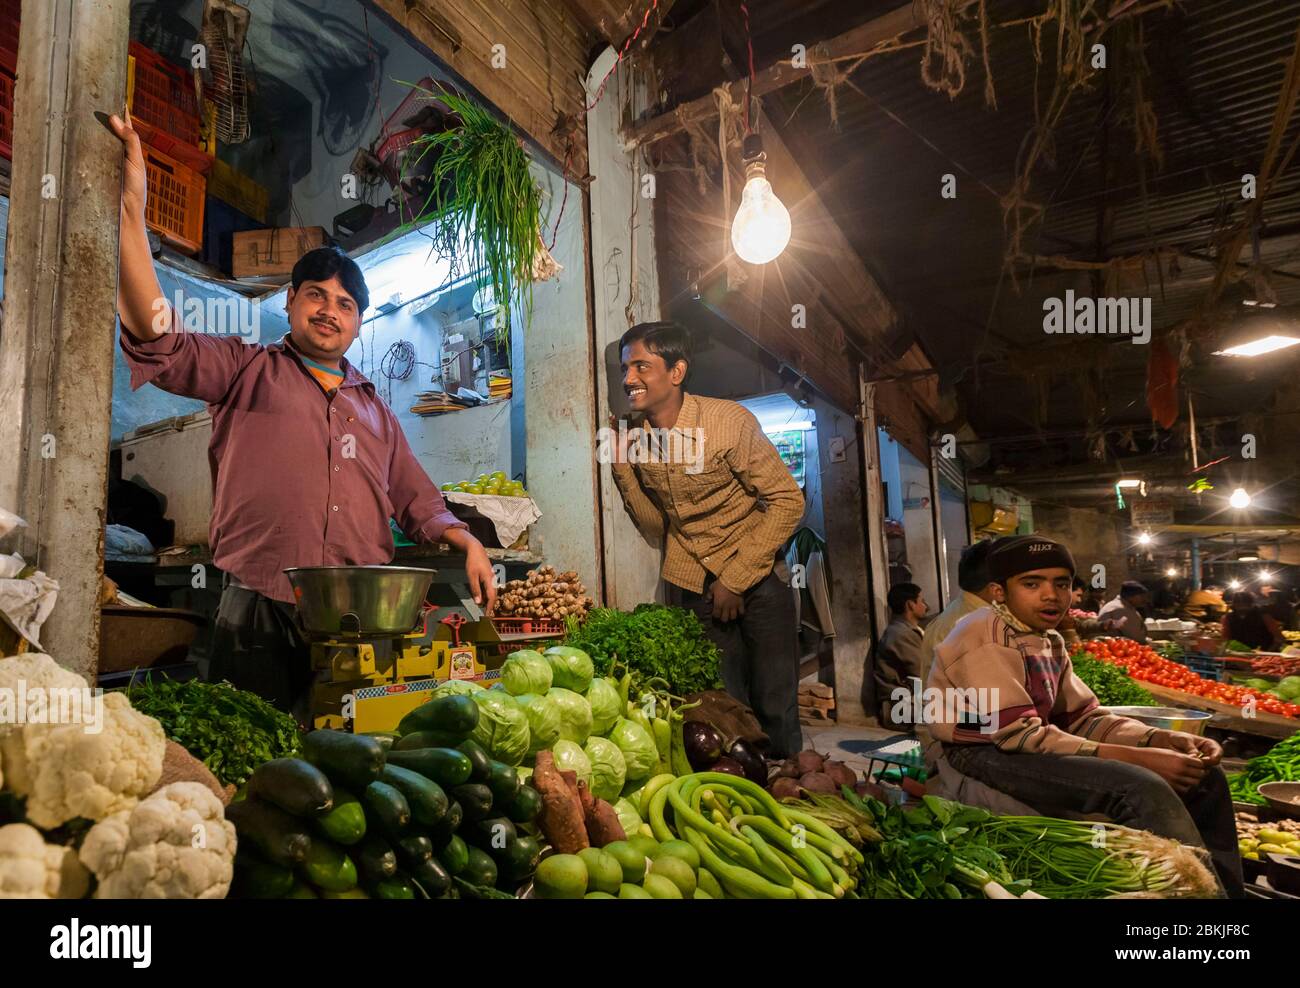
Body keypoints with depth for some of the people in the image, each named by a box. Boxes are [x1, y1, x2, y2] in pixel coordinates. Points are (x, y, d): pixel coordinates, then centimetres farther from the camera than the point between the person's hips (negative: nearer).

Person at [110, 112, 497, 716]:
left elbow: (415, 500, 23)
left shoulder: (374, 410, 21)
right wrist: (131, 212, -16)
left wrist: (467, 542, 5)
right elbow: (159, 340, -8)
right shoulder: (248, 371, 10)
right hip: (259, 619, -3)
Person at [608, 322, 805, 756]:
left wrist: (737, 578, -14)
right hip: (689, 584, 3)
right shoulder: (632, 438, -3)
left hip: (756, 576, -3)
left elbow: (787, 501, -13)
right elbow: (656, 529, 4)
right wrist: (622, 467, -10)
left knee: (775, 707, 3)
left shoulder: (729, 420, -16)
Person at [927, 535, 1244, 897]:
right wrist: (1136, 757, -24)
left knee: (1204, 777, 5)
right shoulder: (986, 634, -18)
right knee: (1140, 788, -28)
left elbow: (1082, 716, 9)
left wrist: (1161, 739, -10)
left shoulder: (1050, 640, 11)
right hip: (984, 755, -9)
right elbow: (1020, 735, -24)